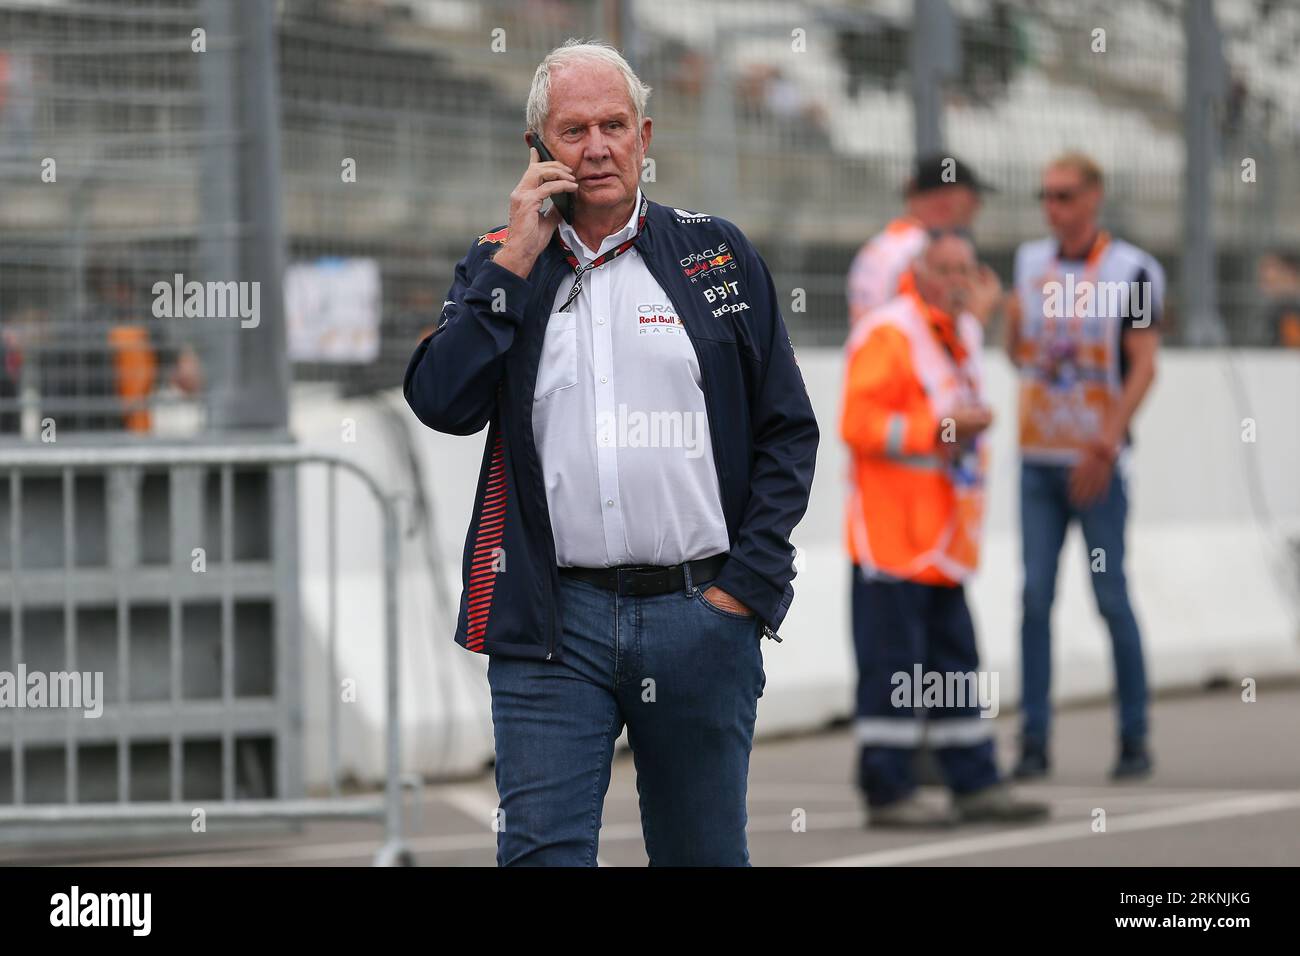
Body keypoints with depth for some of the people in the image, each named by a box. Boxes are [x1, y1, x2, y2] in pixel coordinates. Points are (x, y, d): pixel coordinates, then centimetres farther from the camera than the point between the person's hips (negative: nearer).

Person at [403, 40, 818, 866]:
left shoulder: (717, 256, 8)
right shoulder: (499, 266, 11)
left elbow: (788, 432, 7)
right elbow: (442, 403, -5)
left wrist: (744, 586, -3)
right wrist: (517, 261, -7)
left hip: (700, 615, 0)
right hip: (552, 625, 0)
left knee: (703, 855, 7)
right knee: (542, 852, -8)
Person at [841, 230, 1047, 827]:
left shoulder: (961, 334, 17)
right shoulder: (887, 335, -11)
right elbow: (858, 424, -19)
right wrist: (937, 430, -22)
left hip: (943, 541, 9)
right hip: (891, 537, -9)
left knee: (956, 662, 12)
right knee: (892, 661, -6)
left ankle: (975, 784, 17)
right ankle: (887, 793, -2)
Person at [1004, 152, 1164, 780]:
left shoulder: (1130, 270, -4)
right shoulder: (1030, 263, 12)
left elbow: (1143, 367, -9)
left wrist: (1106, 445, -17)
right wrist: (1010, 316, 0)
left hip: (1097, 462, -4)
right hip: (1038, 458, 4)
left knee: (1111, 597, -3)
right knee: (1035, 597, -1)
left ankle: (1135, 740, 4)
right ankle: (1034, 740, 1)